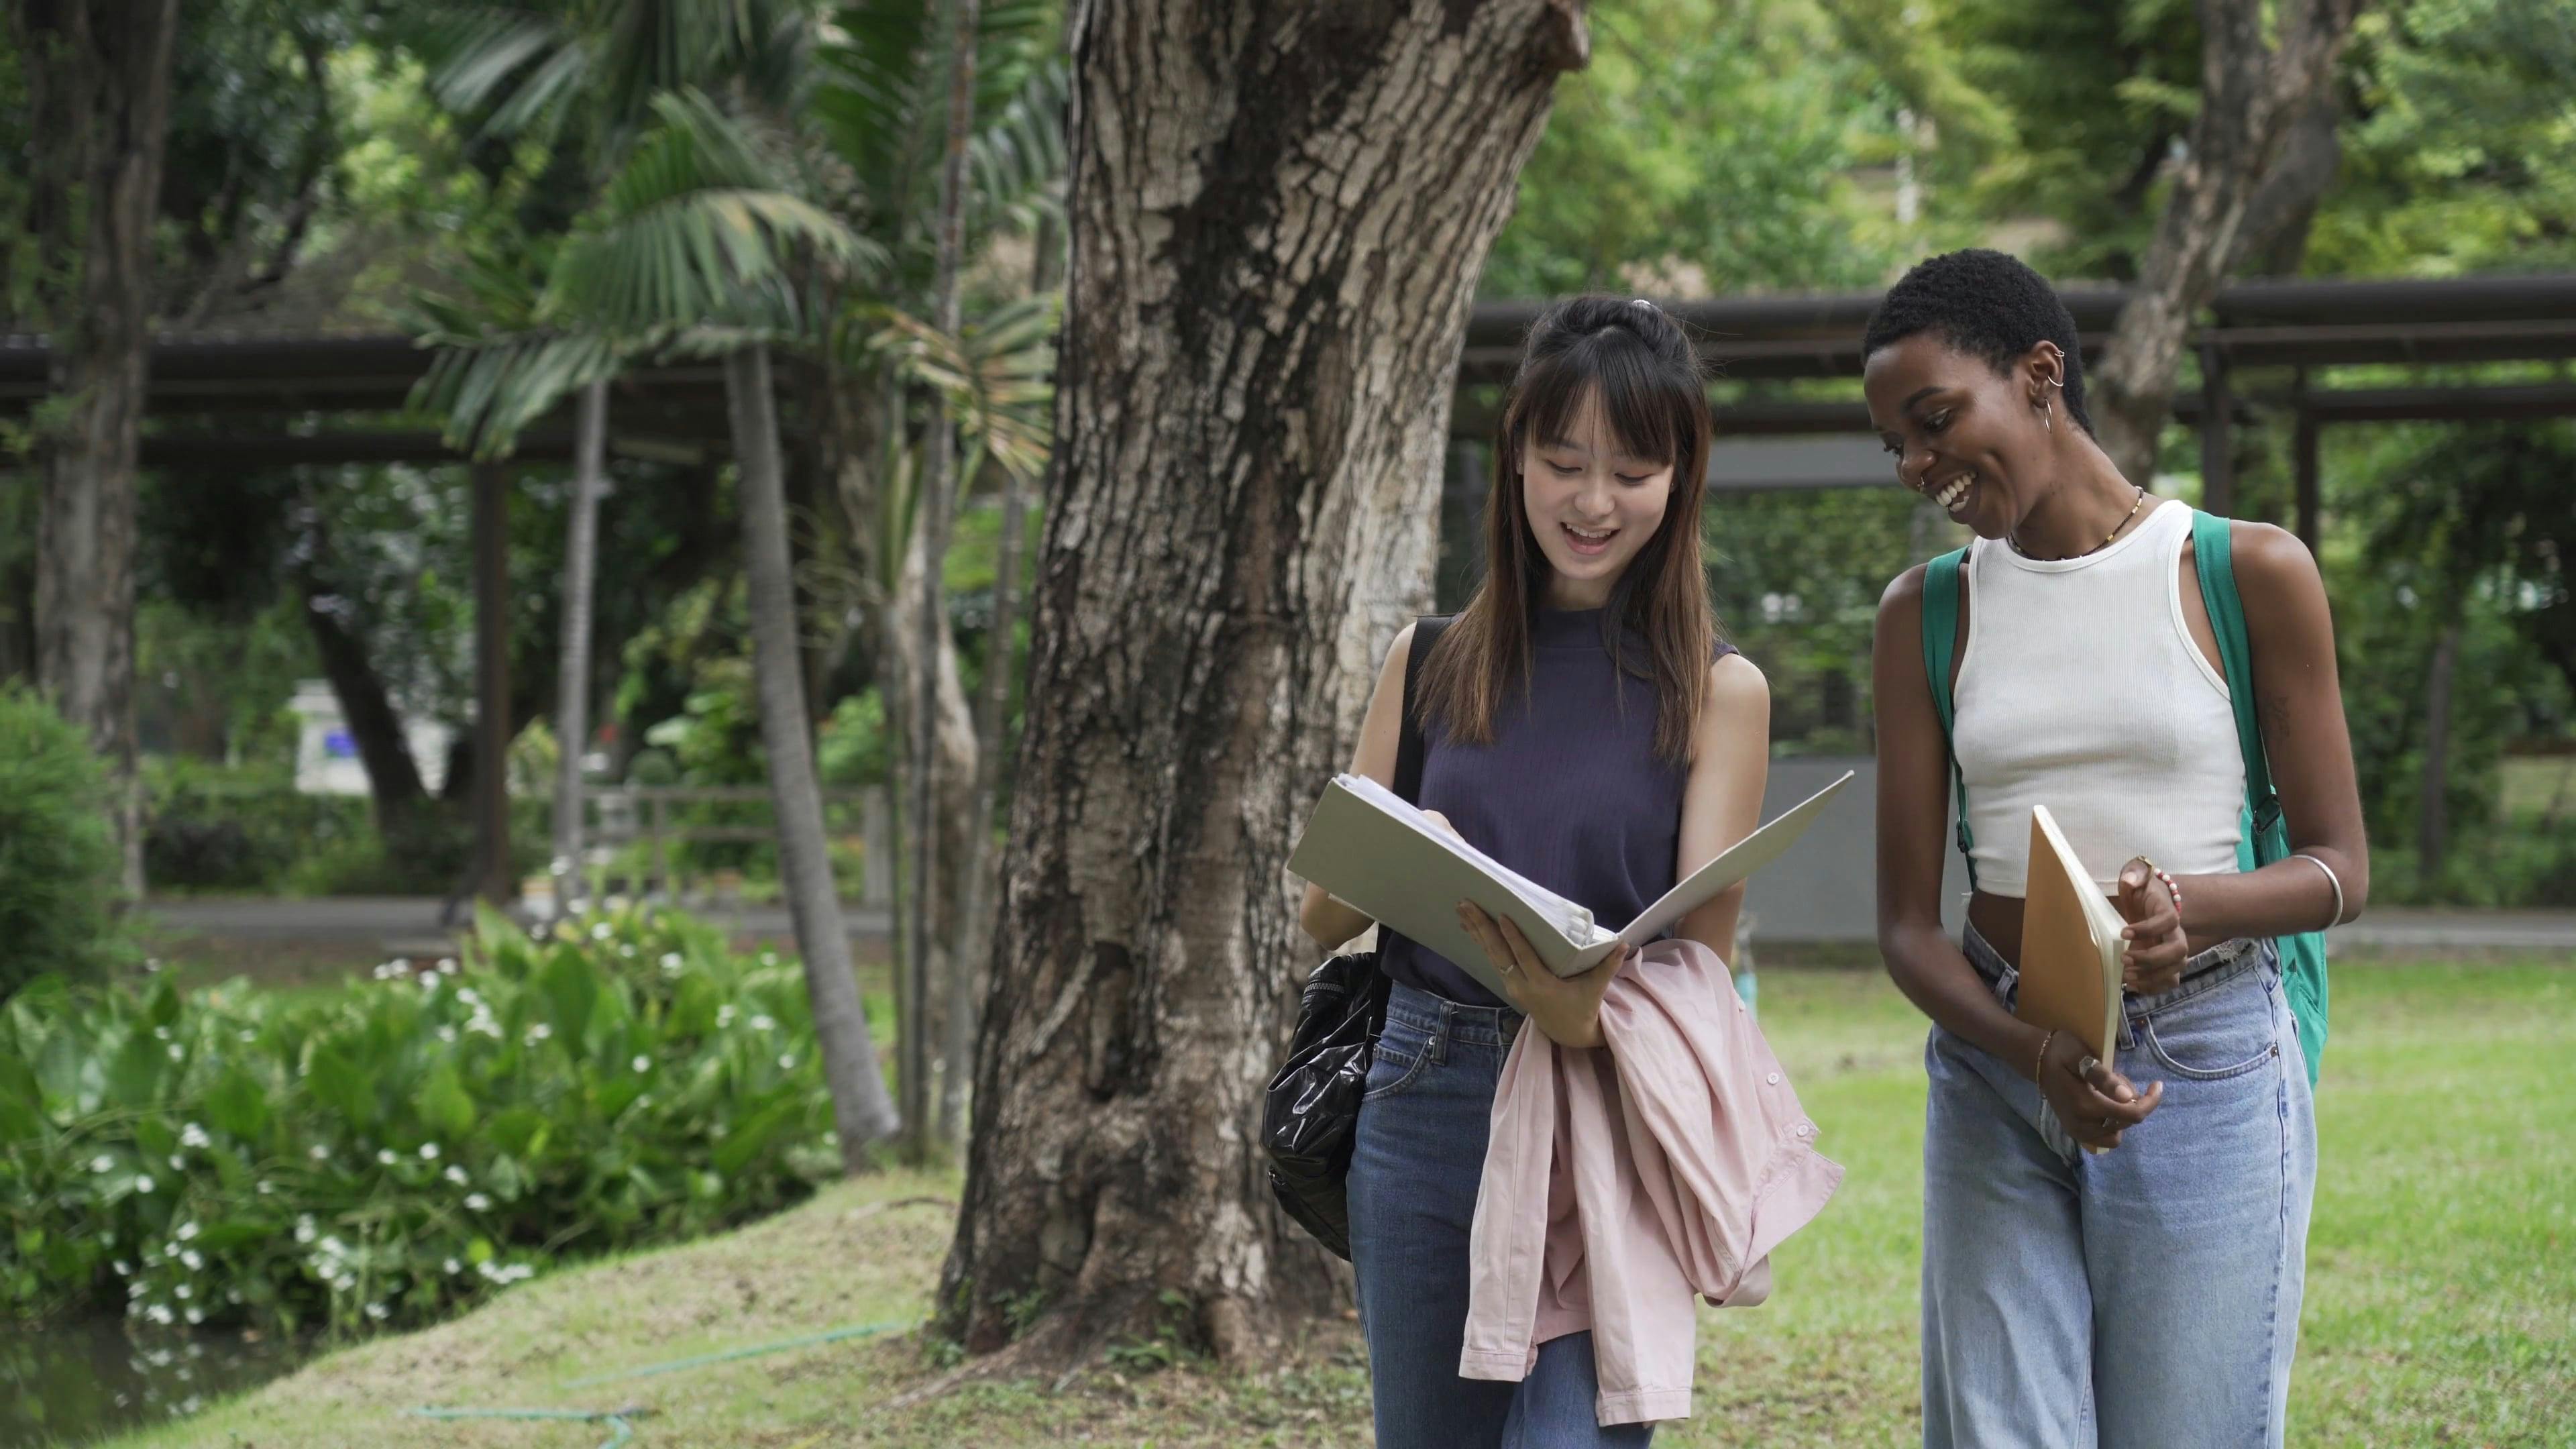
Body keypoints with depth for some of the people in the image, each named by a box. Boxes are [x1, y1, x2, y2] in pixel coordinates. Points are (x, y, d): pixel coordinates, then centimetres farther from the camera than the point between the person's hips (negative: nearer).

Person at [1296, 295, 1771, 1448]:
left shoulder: (1717, 691, 0)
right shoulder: (1433, 661, 9)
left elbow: (1705, 954, -5)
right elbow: (1323, 916, 11)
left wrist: (1587, 1014, -27)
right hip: (1424, 1090, 4)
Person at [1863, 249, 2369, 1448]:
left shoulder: (2250, 573, -1)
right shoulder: (1926, 611, 7)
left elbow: (2339, 871, 1)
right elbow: (1907, 921, 3)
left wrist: (2189, 906, -20)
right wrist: (2037, 1058, -16)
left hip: (2206, 1071, -3)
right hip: (1995, 1074, 3)